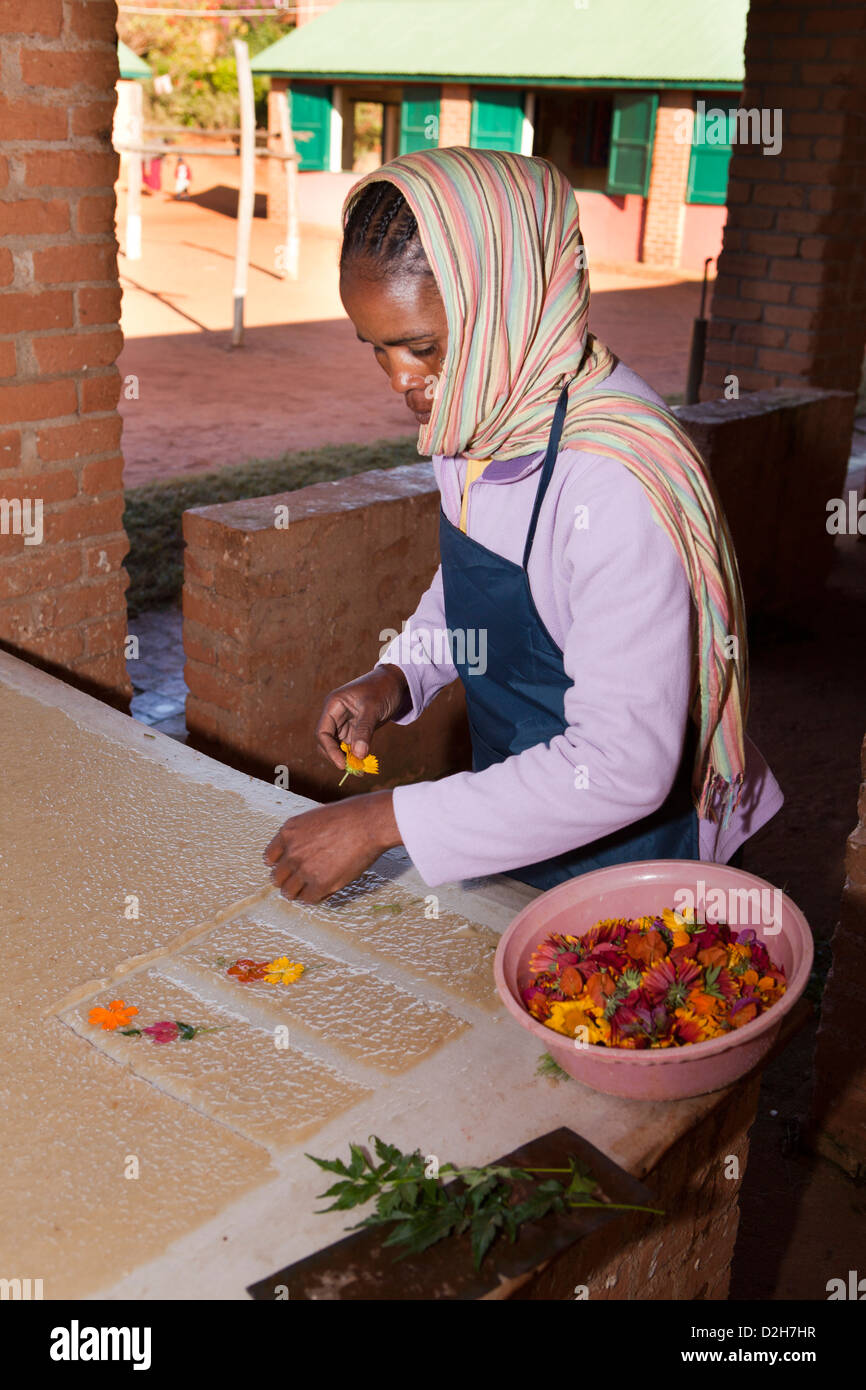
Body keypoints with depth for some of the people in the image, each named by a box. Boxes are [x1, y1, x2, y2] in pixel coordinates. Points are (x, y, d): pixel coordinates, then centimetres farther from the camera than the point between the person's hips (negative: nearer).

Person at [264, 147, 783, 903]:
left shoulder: (616, 481, -32)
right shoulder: (477, 414, -6)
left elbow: (624, 764, -31)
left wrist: (385, 819, -27)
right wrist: (397, 675, -5)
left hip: (622, 856, -7)